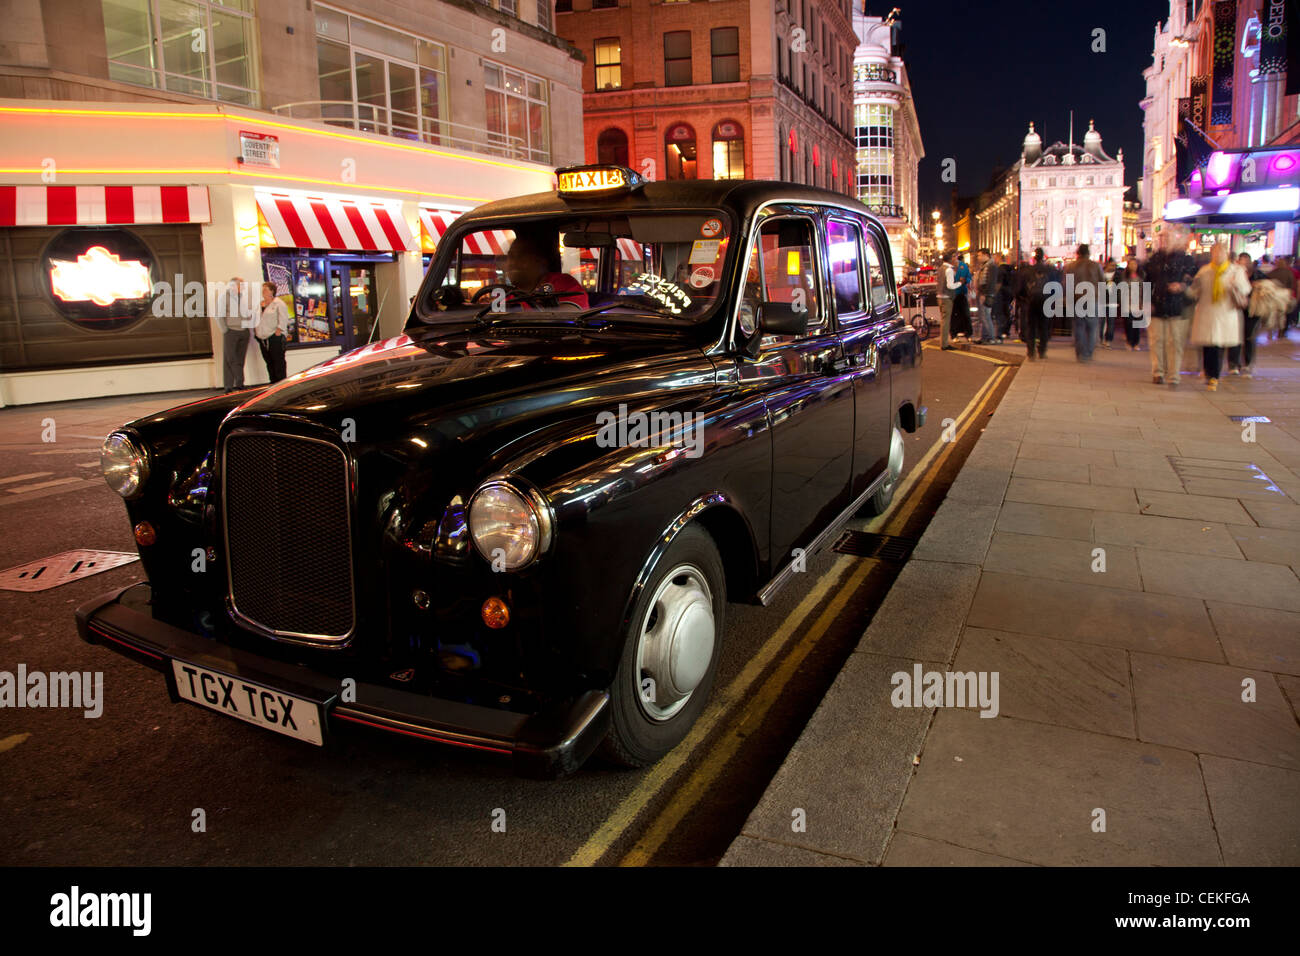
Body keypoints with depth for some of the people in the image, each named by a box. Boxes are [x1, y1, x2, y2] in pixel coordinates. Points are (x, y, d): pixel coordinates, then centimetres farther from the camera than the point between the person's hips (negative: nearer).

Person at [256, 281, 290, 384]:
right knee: (269, 363, 8)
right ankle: (273, 384, 13)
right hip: (262, 339, 7)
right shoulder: (260, 304, 18)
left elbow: (283, 319, -10)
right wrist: (256, 333, 13)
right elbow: (255, 319, 24)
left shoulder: (279, 303, -3)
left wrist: (278, 331, -16)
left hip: (275, 338, -7)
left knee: (278, 362, -6)